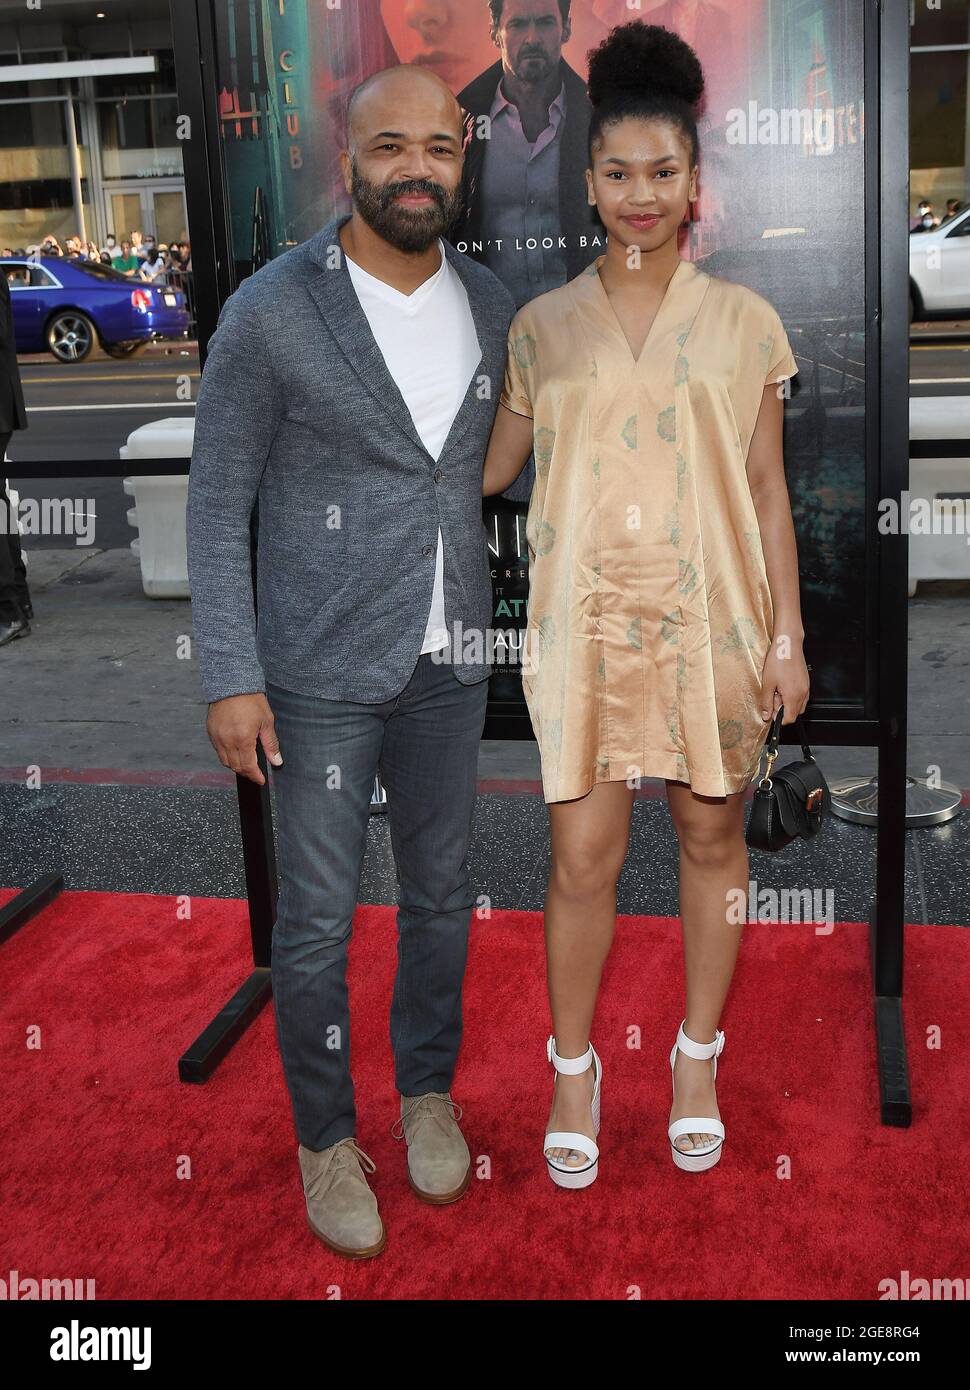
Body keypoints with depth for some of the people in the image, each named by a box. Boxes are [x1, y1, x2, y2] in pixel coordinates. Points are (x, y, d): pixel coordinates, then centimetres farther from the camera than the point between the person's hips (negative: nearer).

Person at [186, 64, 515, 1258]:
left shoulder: (488, 307, 1)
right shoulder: (269, 311, -15)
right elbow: (217, 502, -9)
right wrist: (229, 681, -12)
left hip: (445, 663, 4)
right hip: (321, 667, -4)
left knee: (438, 890, 16)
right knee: (318, 916, 6)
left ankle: (427, 1089, 41)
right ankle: (326, 1136, 30)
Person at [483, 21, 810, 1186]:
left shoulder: (743, 322, 3)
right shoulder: (541, 326, 4)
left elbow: (768, 490, 4)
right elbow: (489, 469, 11)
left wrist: (787, 633, 0)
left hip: (710, 614, 1)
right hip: (586, 618, 0)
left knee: (710, 834, 10)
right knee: (584, 853, 0)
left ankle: (697, 1057, 30)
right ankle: (573, 1068, 21)